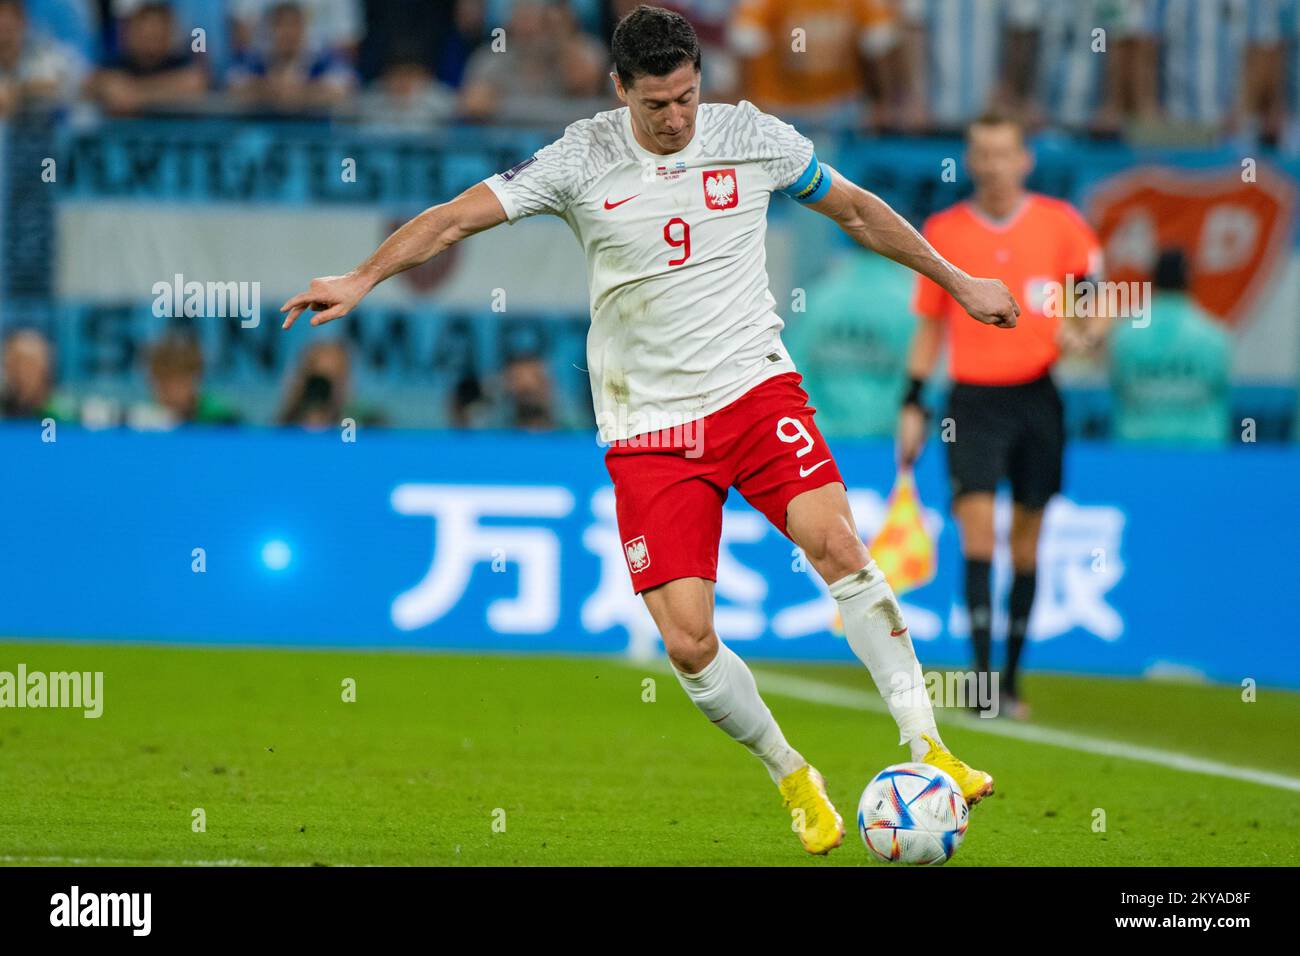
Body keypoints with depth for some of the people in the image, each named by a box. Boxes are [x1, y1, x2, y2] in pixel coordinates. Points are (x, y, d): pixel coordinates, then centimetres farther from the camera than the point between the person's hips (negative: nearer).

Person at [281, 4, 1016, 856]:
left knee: (836, 540, -26)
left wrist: (957, 282, 22)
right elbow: (460, 216, -5)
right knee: (688, 643, -10)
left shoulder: (752, 138, 1)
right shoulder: (583, 161, -4)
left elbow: (856, 209, 15)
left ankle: (926, 746, -21)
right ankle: (794, 780, 12)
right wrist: (363, 278, -17)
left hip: (754, 386, 0)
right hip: (649, 426, 0)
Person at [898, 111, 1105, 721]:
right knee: (976, 525, -16)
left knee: (1026, 541, 6)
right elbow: (928, 327, 11)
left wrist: (1086, 334, -16)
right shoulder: (942, 232, 3)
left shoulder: (1060, 224, 1)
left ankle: (1011, 682, 17)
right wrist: (913, 407, 6)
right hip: (973, 398, -1)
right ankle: (982, 675, -18)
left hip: (1038, 397, 1)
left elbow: (1097, 304, 7)